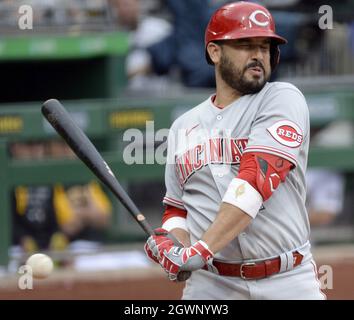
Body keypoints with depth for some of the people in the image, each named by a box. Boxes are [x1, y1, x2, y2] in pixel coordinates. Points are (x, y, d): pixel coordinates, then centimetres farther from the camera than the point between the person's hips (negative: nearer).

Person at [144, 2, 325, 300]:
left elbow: (258, 178, -16)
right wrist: (173, 245, -3)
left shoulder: (283, 99, -3)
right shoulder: (183, 127, 14)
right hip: (211, 284, 3)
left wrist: (201, 250, -24)